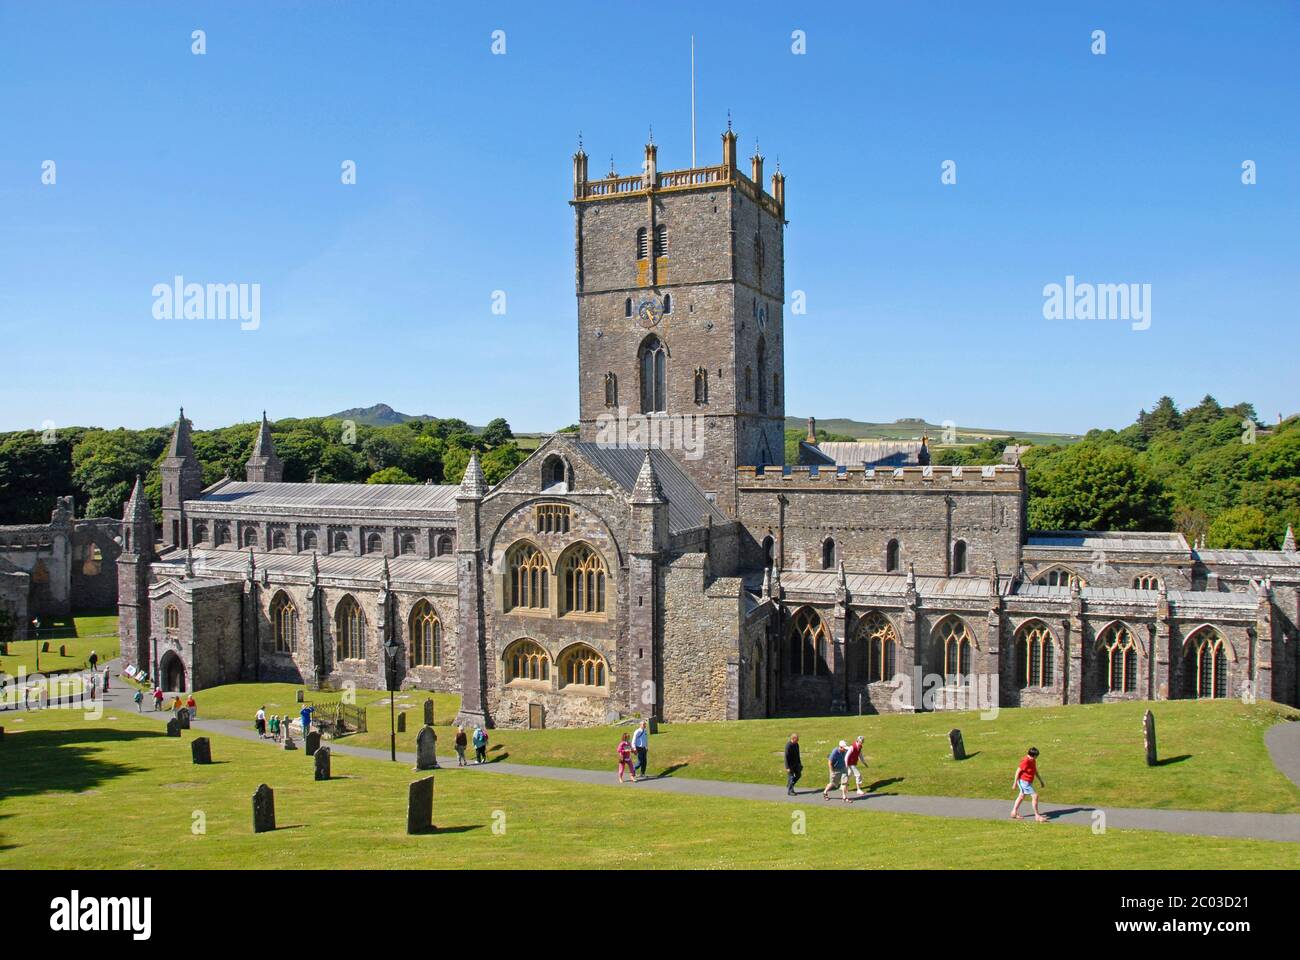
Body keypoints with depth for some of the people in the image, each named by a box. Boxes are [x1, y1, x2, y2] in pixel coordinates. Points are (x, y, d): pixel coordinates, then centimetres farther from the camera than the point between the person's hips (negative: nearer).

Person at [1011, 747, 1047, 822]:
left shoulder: (1033, 760, 2)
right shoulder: (1025, 761, -24)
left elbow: (1036, 771, 15)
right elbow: (1018, 771, -20)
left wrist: (1041, 781, 16)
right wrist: (1015, 783, -17)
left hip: (1028, 782, 10)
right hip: (1024, 782, -10)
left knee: (1021, 796, 19)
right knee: (1035, 796, -10)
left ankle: (1014, 813, 32)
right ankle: (1037, 816, -1)